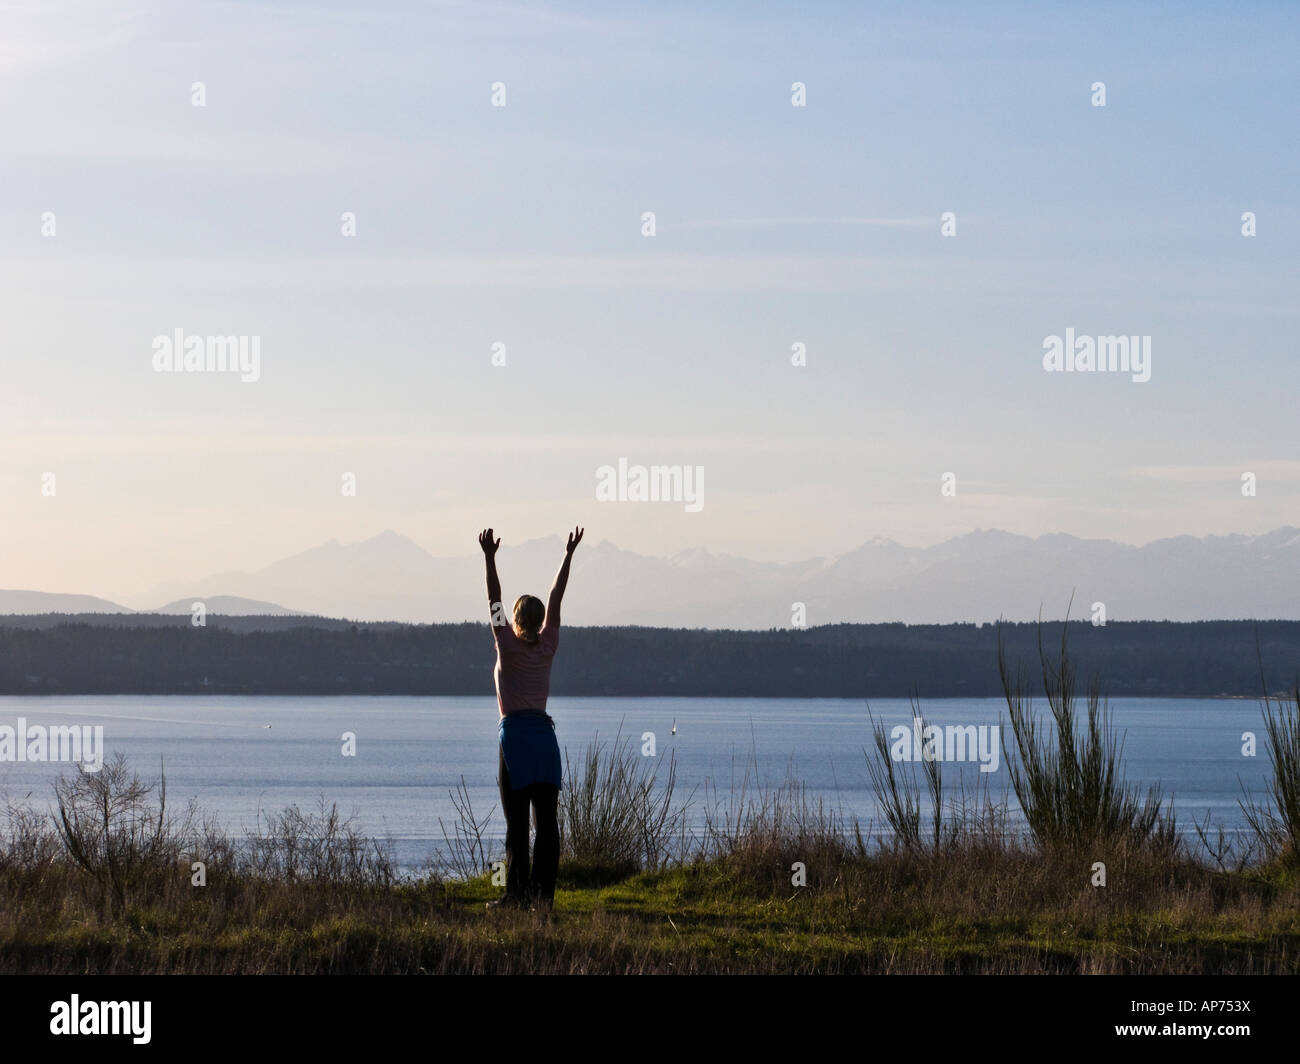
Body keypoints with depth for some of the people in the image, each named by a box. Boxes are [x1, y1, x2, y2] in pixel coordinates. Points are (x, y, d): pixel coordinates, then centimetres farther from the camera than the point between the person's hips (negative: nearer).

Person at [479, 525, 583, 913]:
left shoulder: (508, 646, -3)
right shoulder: (547, 647, 6)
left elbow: (494, 602, -3)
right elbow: (555, 600, 12)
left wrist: (490, 559, -2)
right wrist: (568, 557, 16)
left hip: (515, 734, -4)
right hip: (545, 735, 4)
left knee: (517, 822, -4)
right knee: (547, 821, 2)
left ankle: (518, 894, -5)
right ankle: (543, 895, 0)